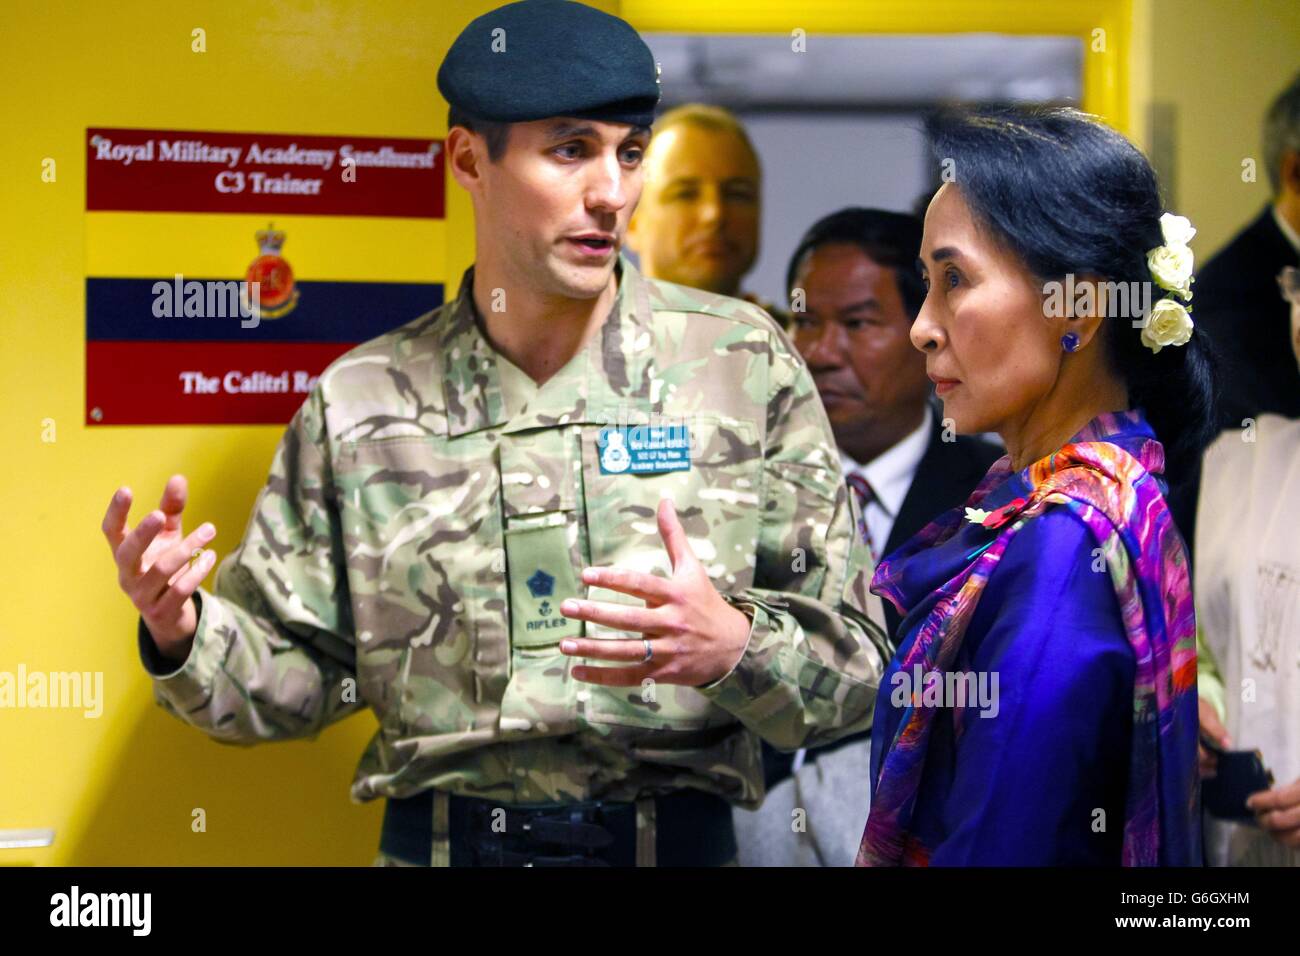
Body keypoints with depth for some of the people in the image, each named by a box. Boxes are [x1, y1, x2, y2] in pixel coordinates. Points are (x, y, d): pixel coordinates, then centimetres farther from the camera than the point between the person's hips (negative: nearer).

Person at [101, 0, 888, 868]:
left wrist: (733, 647, -22)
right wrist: (184, 631, -14)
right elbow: (294, 679, 6)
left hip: (679, 840, -1)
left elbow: (854, 668, -2)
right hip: (437, 842, 1)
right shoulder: (359, 405, 2)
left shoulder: (743, 366, -2)